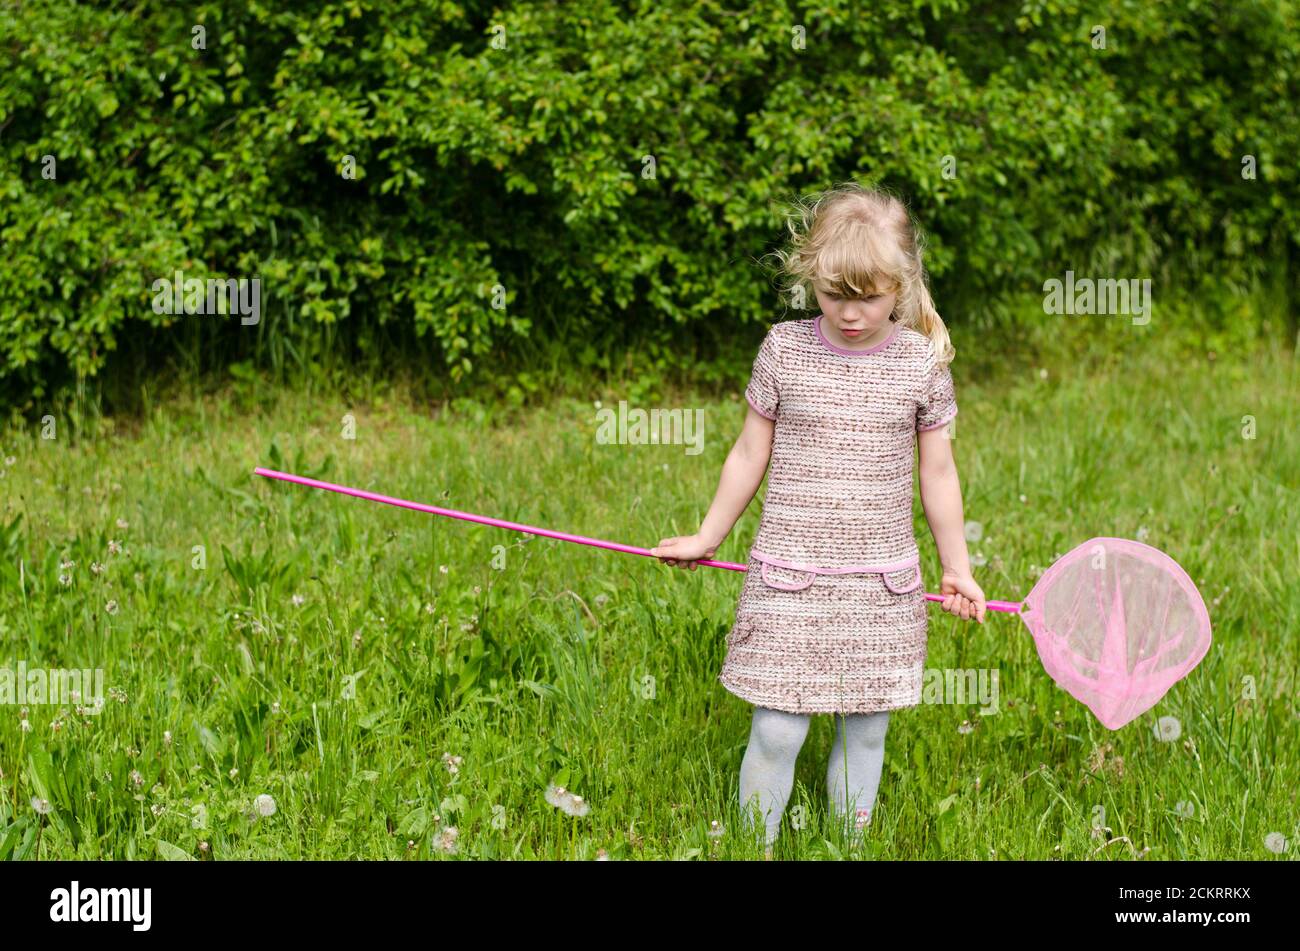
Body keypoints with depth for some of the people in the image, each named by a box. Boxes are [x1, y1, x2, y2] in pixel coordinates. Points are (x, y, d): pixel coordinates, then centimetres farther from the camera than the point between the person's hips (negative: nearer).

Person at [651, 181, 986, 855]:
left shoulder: (922, 360, -1)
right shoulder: (784, 349, -3)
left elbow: (937, 472, 10)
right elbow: (750, 455, 9)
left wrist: (956, 569, 15)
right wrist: (706, 538, 16)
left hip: (883, 584, 1)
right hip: (789, 576, -1)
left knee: (865, 730, 9)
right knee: (777, 732, -3)